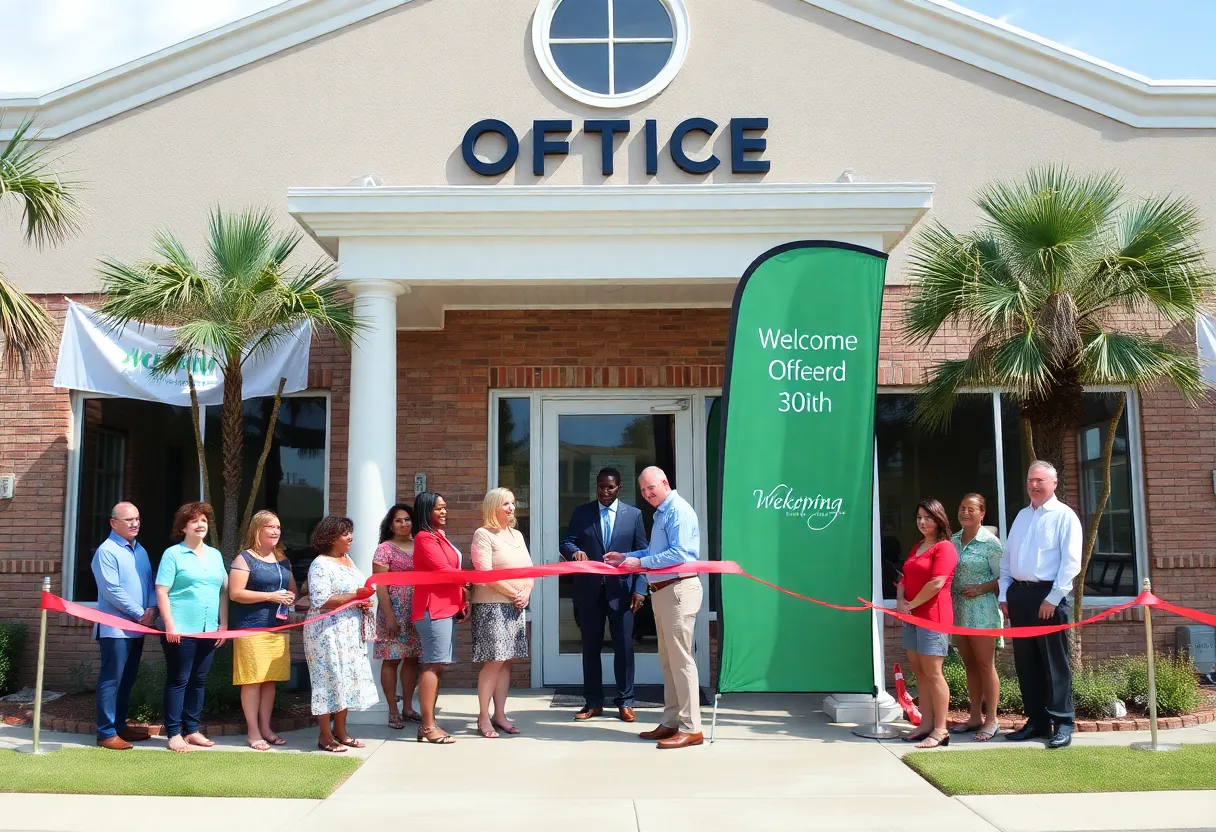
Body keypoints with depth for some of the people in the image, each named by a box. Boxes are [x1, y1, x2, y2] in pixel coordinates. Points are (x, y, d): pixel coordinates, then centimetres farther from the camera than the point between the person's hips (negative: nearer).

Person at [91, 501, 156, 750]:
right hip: (116, 627, -8)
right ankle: (106, 733, -1)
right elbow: (112, 590, -17)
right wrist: (140, 613, -14)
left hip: (137, 628, 8)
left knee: (127, 680, 13)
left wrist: (151, 609, -6)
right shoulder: (106, 551, -11)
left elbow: (150, 583, 13)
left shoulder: (140, 551, 14)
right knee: (111, 680, -5)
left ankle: (120, 726, 22)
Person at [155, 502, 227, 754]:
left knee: (199, 681, 10)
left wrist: (223, 624, 9)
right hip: (181, 630, -5)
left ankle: (192, 730, 19)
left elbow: (224, 591, 16)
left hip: (208, 630, 5)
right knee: (178, 681, 0)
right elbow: (161, 592, -7)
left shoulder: (215, 555, 14)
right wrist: (170, 625, -15)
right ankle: (174, 733, 6)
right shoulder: (173, 554, -2)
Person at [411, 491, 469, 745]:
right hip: (434, 609, -10)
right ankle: (428, 727, -9)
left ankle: (428, 723, 13)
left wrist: (463, 600, 8)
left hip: (447, 607, 10)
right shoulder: (425, 538, -11)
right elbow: (444, 571, -17)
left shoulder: (439, 536, 20)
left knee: (437, 666, 9)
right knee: (433, 665, -10)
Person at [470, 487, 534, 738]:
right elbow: (485, 573, -15)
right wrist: (514, 593, -13)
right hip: (492, 605, -7)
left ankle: (499, 714, 13)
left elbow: (529, 568, 15)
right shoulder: (483, 535, -6)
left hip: (516, 606, 7)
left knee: (506, 661, 7)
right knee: (494, 661, -7)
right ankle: (483, 717, 1)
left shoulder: (517, 535, 16)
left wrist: (526, 593, -4)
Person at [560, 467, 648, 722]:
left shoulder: (633, 515, 4)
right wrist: (575, 551, -23)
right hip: (589, 590, 1)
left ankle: (625, 702, 12)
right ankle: (593, 702, 17)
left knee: (624, 646, 2)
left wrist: (640, 588, -7)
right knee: (590, 647, 8)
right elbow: (567, 543, 1)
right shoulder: (581, 513, 6)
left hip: (621, 589, -1)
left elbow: (642, 554, 2)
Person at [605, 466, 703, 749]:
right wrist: (625, 557, 14)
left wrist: (640, 563, -17)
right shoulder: (660, 513, 18)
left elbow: (678, 553, -21)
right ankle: (672, 722, 21)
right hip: (662, 591, 10)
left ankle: (691, 728, -5)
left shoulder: (678, 510, -12)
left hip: (679, 589, -10)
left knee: (680, 658, -8)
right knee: (667, 660, 13)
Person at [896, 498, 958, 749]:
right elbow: (905, 578, 19)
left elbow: (936, 583, -18)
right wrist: (900, 601, -1)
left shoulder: (944, 547, -9)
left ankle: (940, 730, -4)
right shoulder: (916, 548, 19)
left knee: (933, 673, -8)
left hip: (933, 616, -9)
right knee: (919, 672, 9)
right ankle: (926, 724, 14)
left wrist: (911, 604, -11)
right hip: (912, 617, 9)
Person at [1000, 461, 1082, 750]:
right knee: (1025, 662, 9)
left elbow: (1071, 562, -11)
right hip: (1019, 595, 7)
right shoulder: (1021, 516, 17)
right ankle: (1036, 720, 18)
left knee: (1054, 662, -3)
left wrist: (1053, 597, -16)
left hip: (1048, 596, -7)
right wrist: (1004, 595, 9)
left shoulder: (1064, 516, -3)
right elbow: (1006, 558, 18)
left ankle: (1062, 723, 4)